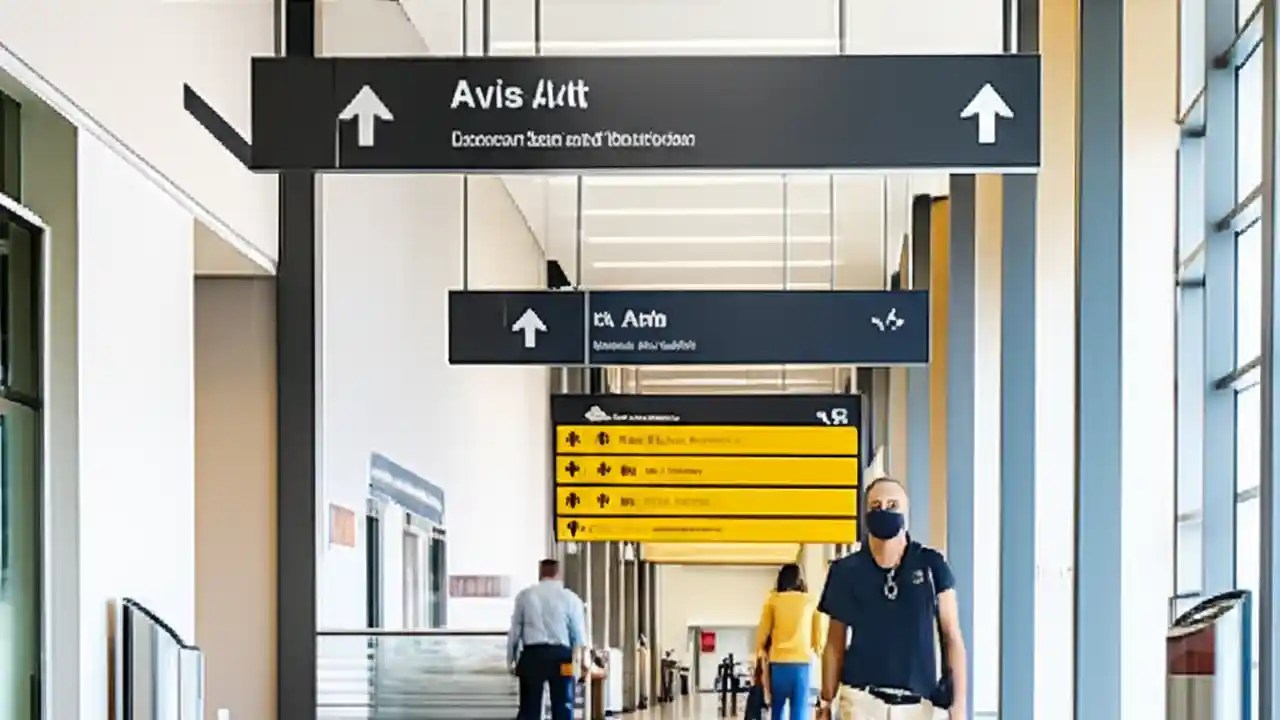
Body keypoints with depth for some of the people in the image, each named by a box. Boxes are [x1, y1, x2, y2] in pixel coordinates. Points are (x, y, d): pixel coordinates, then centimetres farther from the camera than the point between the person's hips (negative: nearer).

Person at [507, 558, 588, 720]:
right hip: (560, 655, -1)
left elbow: (515, 630, 6)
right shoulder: (570, 597, 2)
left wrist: (511, 660, 14)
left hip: (532, 655, 1)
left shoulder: (525, 595, 5)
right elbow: (579, 634, 2)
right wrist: (579, 659, 12)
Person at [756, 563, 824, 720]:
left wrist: (760, 651, 27)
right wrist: (817, 648, 33)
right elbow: (818, 633, 14)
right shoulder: (810, 602, 9)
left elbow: (763, 631, 10)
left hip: (779, 661, 0)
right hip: (802, 662, 0)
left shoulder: (773, 600, 6)